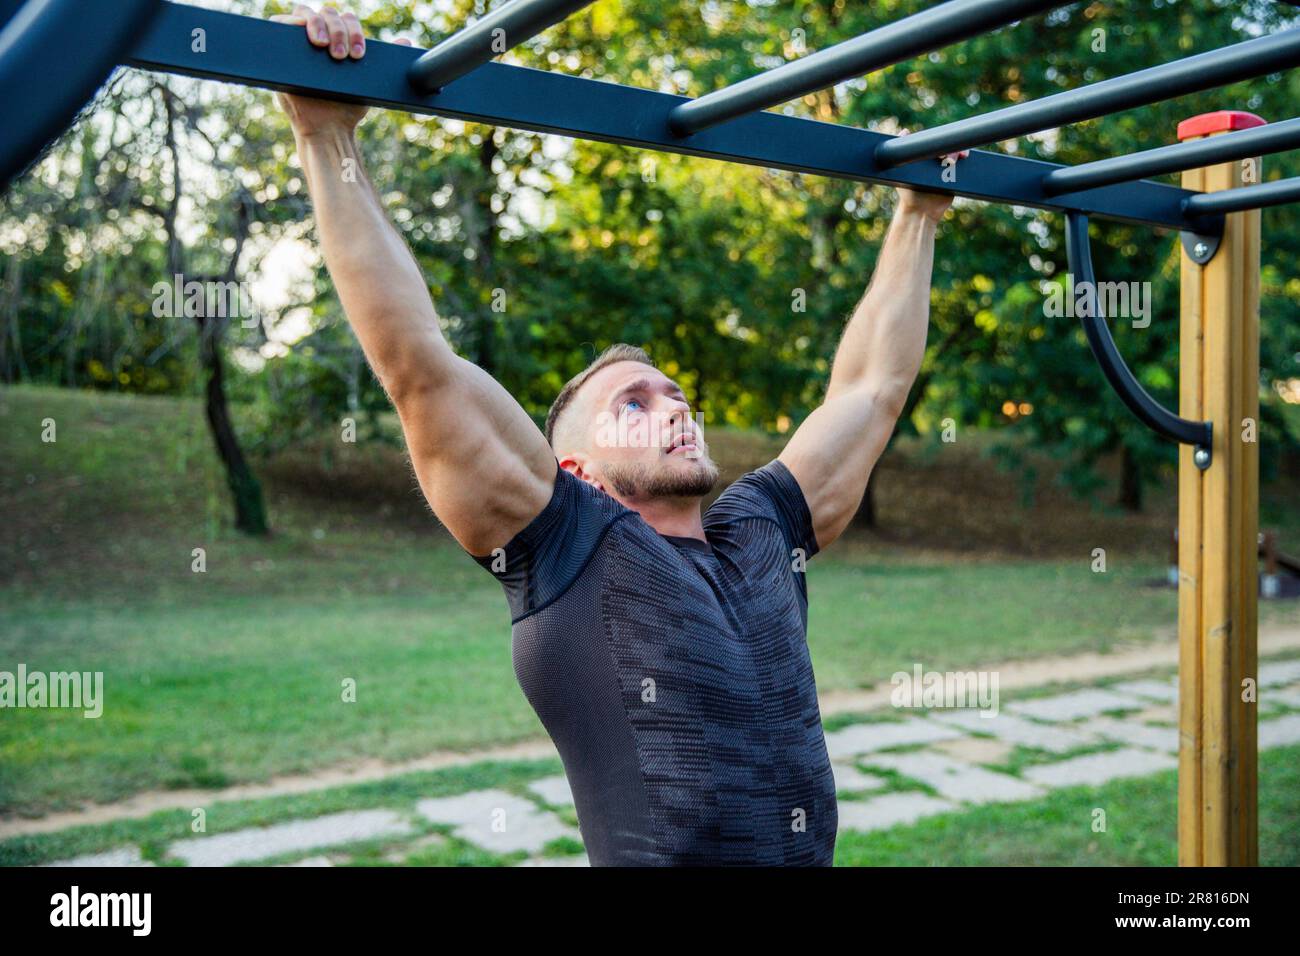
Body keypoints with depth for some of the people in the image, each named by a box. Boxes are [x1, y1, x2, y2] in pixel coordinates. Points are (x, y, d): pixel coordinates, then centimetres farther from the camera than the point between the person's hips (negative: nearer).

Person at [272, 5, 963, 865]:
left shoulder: (762, 535, 9)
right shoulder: (562, 545, -4)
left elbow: (873, 384, 17)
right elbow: (418, 365, -10)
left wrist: (919, 212, 23)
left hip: (814, 849, 4)